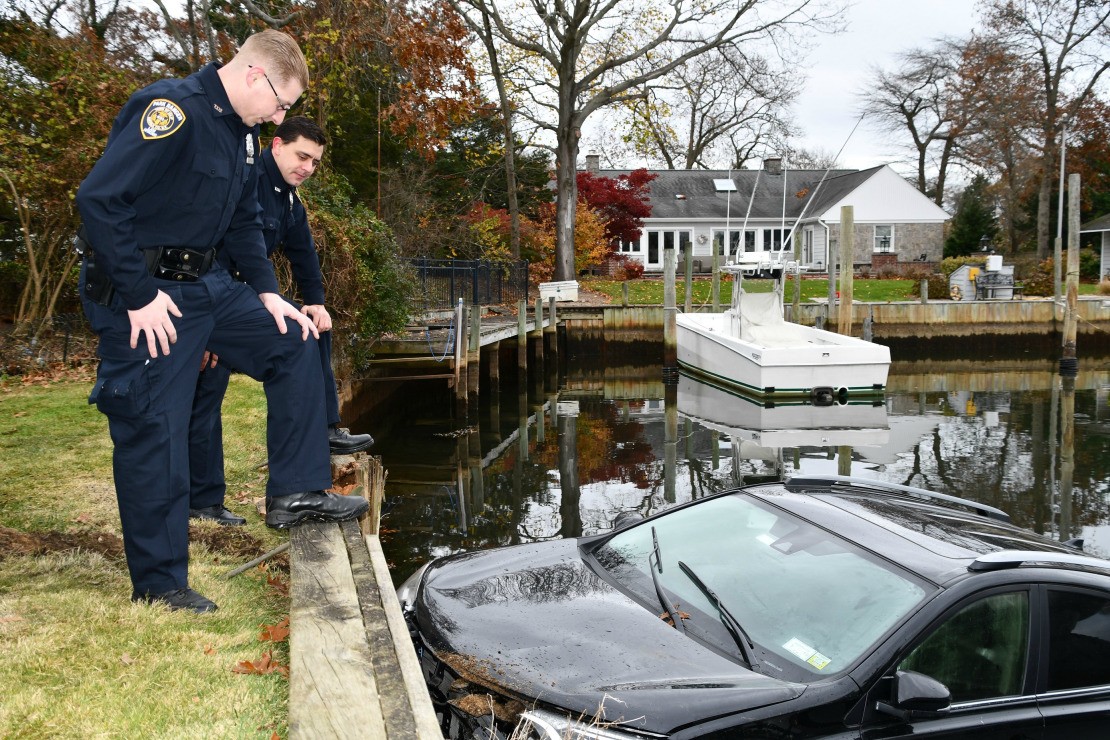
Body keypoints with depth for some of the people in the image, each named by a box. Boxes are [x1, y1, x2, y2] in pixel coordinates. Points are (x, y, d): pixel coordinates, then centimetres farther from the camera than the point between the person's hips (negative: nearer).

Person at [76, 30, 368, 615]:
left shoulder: (243, 133, 9)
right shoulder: (170, 111, -20)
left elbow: (244, 223, 19)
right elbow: (98, 199, -25)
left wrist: (267, 292, 8)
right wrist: (140, 296, -23)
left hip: (205, 285, 9)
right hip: (146, 297, -9)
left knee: (294, 345, 9)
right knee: (154, 436, -3)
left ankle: (294, 494, 14)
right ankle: (158, 584, 10)